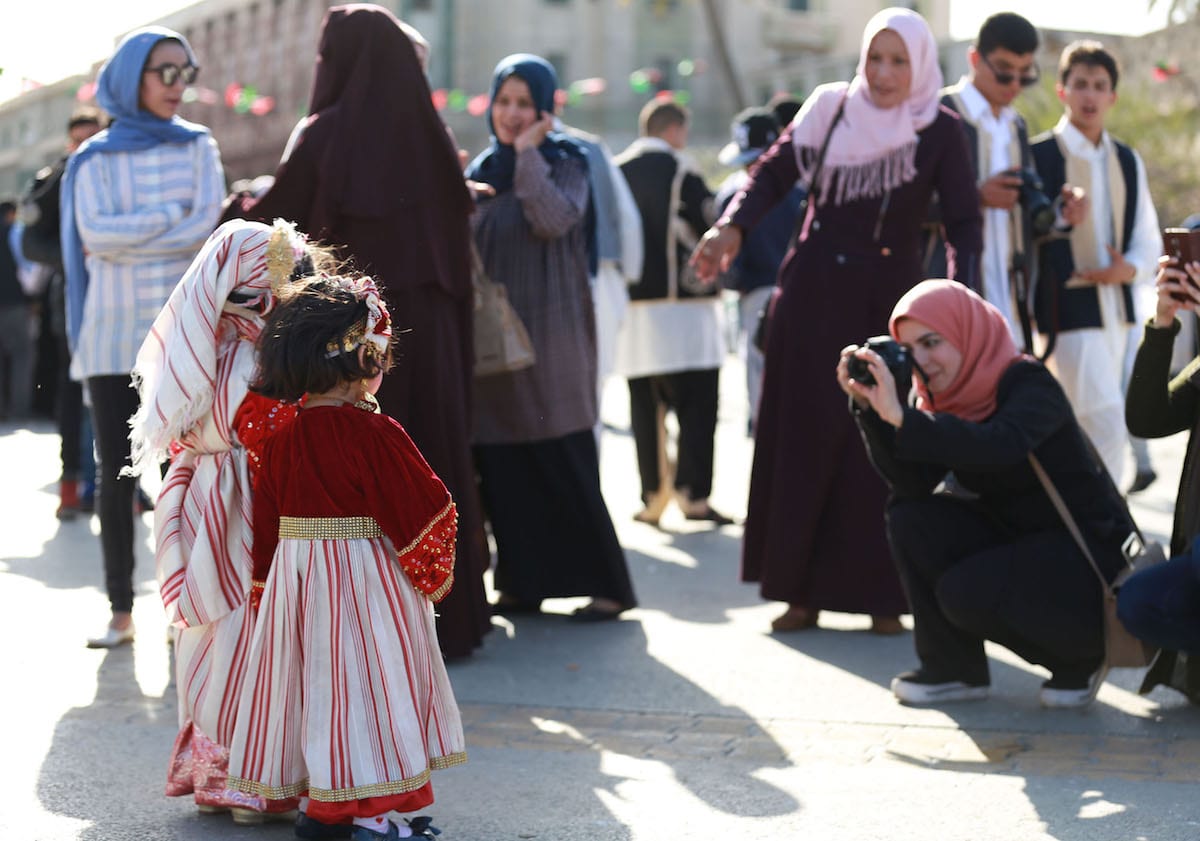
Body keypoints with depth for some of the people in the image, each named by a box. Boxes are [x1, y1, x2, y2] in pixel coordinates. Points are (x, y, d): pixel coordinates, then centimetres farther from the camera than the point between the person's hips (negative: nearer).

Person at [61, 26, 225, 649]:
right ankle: (121, 613, 7)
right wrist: (172, 215, -8)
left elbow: (207, 228, -7)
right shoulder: (95, 158, 7)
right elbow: (93, 234, -9)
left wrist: (124, 238, -10)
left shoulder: (197, 147, 8)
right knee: (116, 472, 1)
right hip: (113, 333, 0)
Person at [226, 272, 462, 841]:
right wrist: (435, 572, 4)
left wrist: (266, 582, 21)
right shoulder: (374, 434, -17)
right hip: (364, 578, -6)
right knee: (363, 683, 0)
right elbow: (421, 508, -12)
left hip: (294, 576, 6)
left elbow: (265, 522, 10)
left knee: (315, 680, 15)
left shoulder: (281, 437, 3)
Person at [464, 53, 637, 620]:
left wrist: (528, 152, -15)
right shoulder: (482, 170, 15)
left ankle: (607, 585, -2)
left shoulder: (564, 164, 0)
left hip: (549, 334, -6)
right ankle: (521, 583, 12)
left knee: (564, 467, -7)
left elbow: (554, 220, -21)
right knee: (500, 467, 4)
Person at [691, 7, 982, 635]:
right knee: (804, 439, 2)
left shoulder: (940, 131, -2)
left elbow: (963, 223, -6)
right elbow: (775, 173, 1)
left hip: (889, 301, -2)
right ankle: (801, 589, 9)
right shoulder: (831, 110, 3)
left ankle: (879, 594, 7)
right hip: (814, 298, 2)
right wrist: (732, 227, -17)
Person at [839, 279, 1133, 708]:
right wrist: (869, 407, -23)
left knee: (964, 591, -27)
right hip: (1017, 539, 7)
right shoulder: (948, 395, 3)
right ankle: (953, 667, -1)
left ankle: (1079, 659, 0)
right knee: (908, 516, -12)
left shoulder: (1029, 382, -18)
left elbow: (1000, 446, -41)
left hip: (1089, 551, -7)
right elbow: (911, 483, -12)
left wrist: (901, 417, -46)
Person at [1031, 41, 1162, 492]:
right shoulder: (1038, 156, -7)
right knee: (1107, 426, -15)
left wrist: (1129, 269, -7)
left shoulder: (1128, 162, 12)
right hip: (1068, 313, -6)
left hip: (1115, 310, 6)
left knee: (1081, 432, 14)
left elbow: (1148, 240, 15)